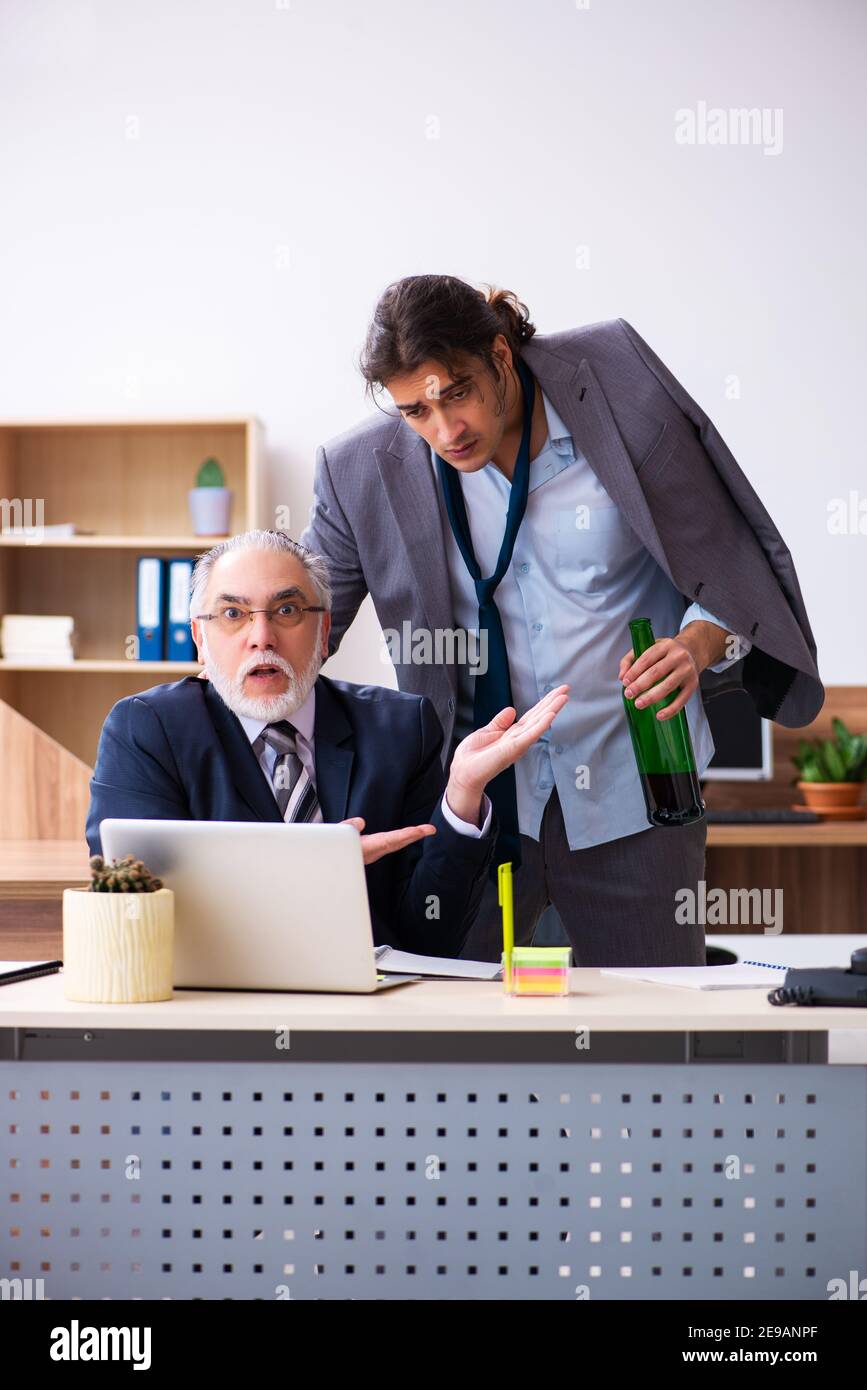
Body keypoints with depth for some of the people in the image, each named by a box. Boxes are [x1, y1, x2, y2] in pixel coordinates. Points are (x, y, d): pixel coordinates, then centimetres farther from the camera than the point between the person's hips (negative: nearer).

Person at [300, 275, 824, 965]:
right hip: (477, 802, 1)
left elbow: (733, 574, -2)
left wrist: (696, 645, -22)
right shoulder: (367, 469, -6)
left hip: (631, 798, -1)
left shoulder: (625, 410, -10)